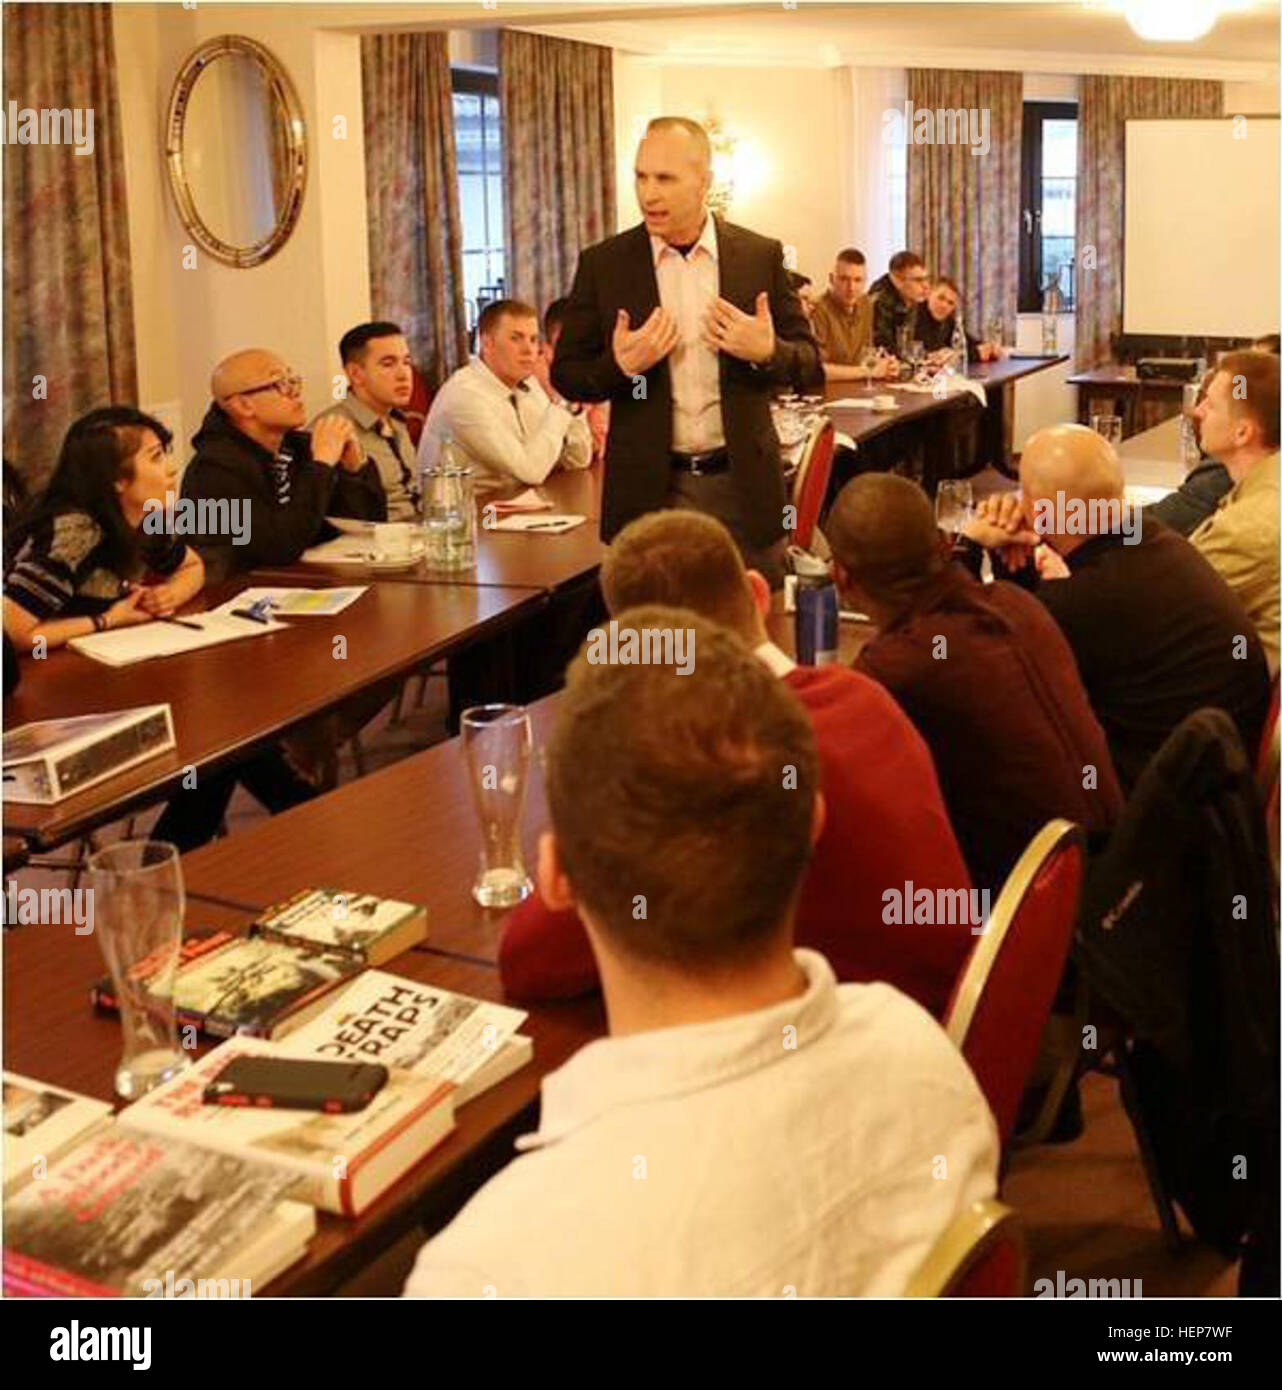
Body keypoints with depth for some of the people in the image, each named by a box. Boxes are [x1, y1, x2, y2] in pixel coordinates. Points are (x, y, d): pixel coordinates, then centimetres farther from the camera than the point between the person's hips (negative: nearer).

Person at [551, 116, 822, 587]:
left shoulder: (761, 256, 2)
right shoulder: (603, 264, 2)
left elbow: (810, 367, 6)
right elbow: (566, 374, 4)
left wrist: (767, 352, -15)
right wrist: (621, 366, -16)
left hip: (742, 485, 1)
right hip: (648, 490, 0)